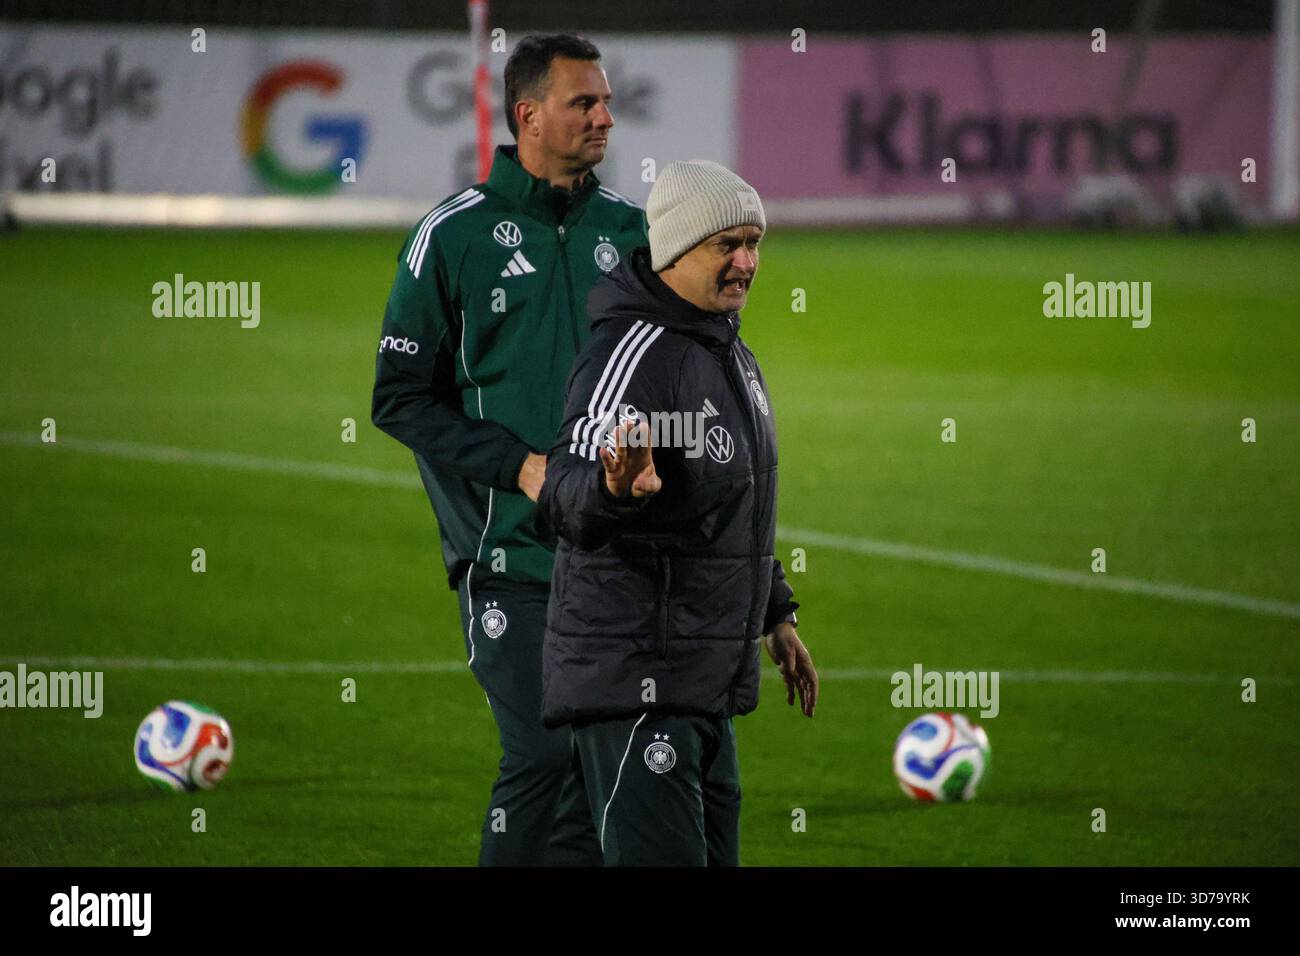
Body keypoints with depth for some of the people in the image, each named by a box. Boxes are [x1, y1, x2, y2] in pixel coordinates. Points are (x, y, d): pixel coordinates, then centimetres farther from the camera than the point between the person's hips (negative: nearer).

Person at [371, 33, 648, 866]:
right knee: (544, 752, -13)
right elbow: (401, 398, -2)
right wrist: (519, 467, -12)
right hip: (511, 547, -5)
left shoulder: (626, 228, 11)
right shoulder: (454, 235, -3)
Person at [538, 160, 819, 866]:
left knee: (714, 855, 13)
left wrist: (776, 617, 29)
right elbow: (565, 499, -29)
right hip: (634, 675, -10)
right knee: (660, 858, -16)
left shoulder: (727, 350, 15)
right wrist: (613, 488, -51)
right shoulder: (631, 351, -16)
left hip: (708, 676, 10)